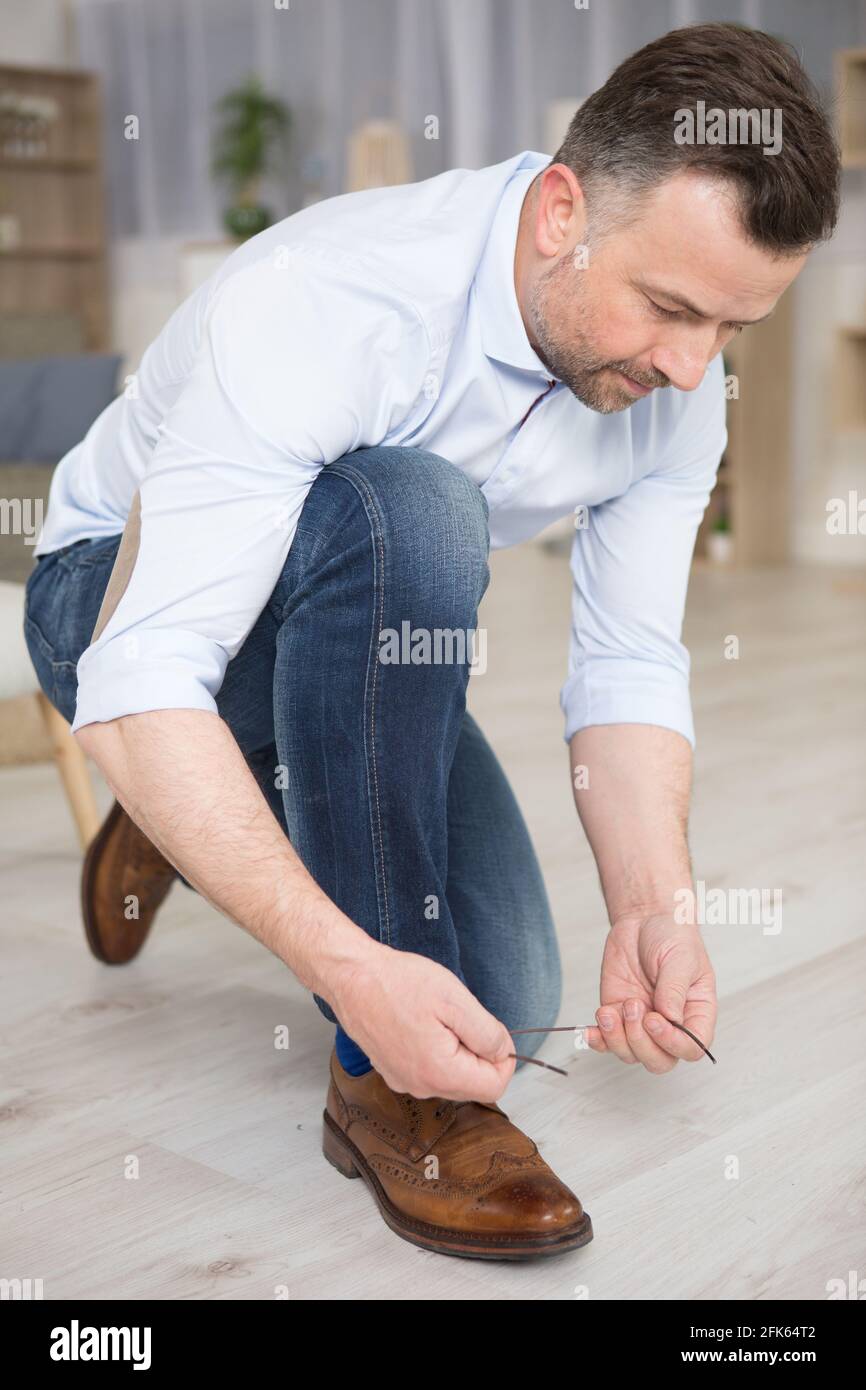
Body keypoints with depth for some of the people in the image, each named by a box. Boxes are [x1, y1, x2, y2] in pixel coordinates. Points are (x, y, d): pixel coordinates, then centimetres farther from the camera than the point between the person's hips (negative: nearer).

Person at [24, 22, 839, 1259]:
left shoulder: (675, 385, -15)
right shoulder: (320, 303, -36)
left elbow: (631, 666, -10)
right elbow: (138, 695, -40)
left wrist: (653, 910, -27)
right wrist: (352, 968, -47)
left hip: (359, 640, 6)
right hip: (122, 608, -5)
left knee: (504, 1017, -4)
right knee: (404, 514, -39)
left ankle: (232, 823, 22)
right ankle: (381, 1088, -27)